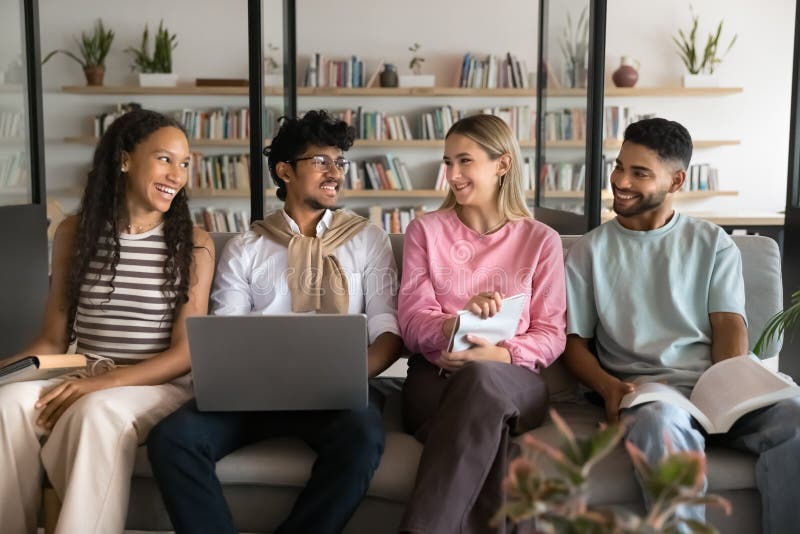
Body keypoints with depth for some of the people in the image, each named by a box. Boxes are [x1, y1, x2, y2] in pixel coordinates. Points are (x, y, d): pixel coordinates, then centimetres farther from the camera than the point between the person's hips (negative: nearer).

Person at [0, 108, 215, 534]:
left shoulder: (194, 243, 0)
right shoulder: (75, 231, 7)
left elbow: (186, 352, -6)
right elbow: (53, 340, 9)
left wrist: (102, 383, -20)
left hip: (158, 386, -2)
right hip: (82, 381, 3)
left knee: (96, 412, -35)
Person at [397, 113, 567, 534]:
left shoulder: (541, 240, 10)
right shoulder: (425, 231, 11)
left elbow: (551, 334, 4)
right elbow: (411, 320, 2)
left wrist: (501, 355, -17)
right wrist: (454, 325, -22)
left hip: (513, 381, 0)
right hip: (436, 377, 0)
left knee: (481, 378, -40)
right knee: (488, 431, -38)